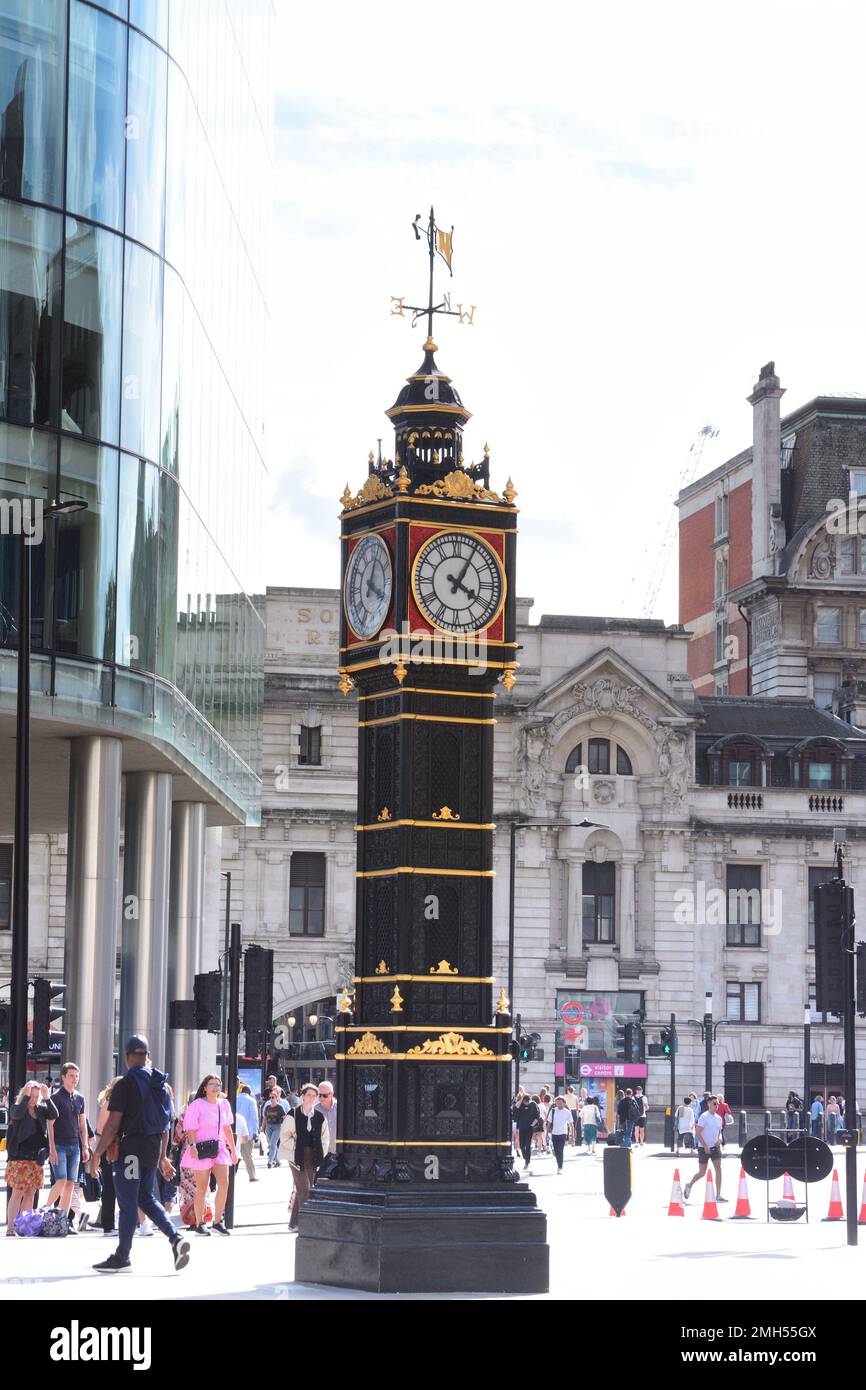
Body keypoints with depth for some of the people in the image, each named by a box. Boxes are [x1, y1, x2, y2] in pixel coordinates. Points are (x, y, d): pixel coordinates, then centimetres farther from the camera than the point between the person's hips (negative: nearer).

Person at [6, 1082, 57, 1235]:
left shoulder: (41, 1109, 10)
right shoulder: (17, 1108, -1)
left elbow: (54, 1115, -5)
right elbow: (17, 1114, -23)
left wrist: (46, 1097, -13)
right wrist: (26, 1096, -20)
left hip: (37, 1158, 5)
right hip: (19, 1158, -5)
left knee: (30, 1194, 6)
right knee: (17, 1193, -7)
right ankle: (10, 1227, -6)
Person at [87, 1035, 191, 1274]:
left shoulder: (125, 1084, -12)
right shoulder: (161, 1085, 10)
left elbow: (113, 1125, -15)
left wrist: (97, 1154, -9)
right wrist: (162, 1156, 21)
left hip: (131, 1147, -7)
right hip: (154, 1147, 7)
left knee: (127, 1203, 1)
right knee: (146, 1198, 18)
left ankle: (122, 1257, 8)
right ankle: (175, 1239, 3)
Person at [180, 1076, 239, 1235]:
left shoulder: (223, 1104, 12)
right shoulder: (197, 1105, -6)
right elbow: (191, 1129, -11)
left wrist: (233, 1150, 19)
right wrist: (192, 1146, -25)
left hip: (219, 1148, 5)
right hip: (201, 1150, -5)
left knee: (224, 1183, -6)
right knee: (202, 1188, 0)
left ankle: (217, 1222, 4)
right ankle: (199, 1224, 8)